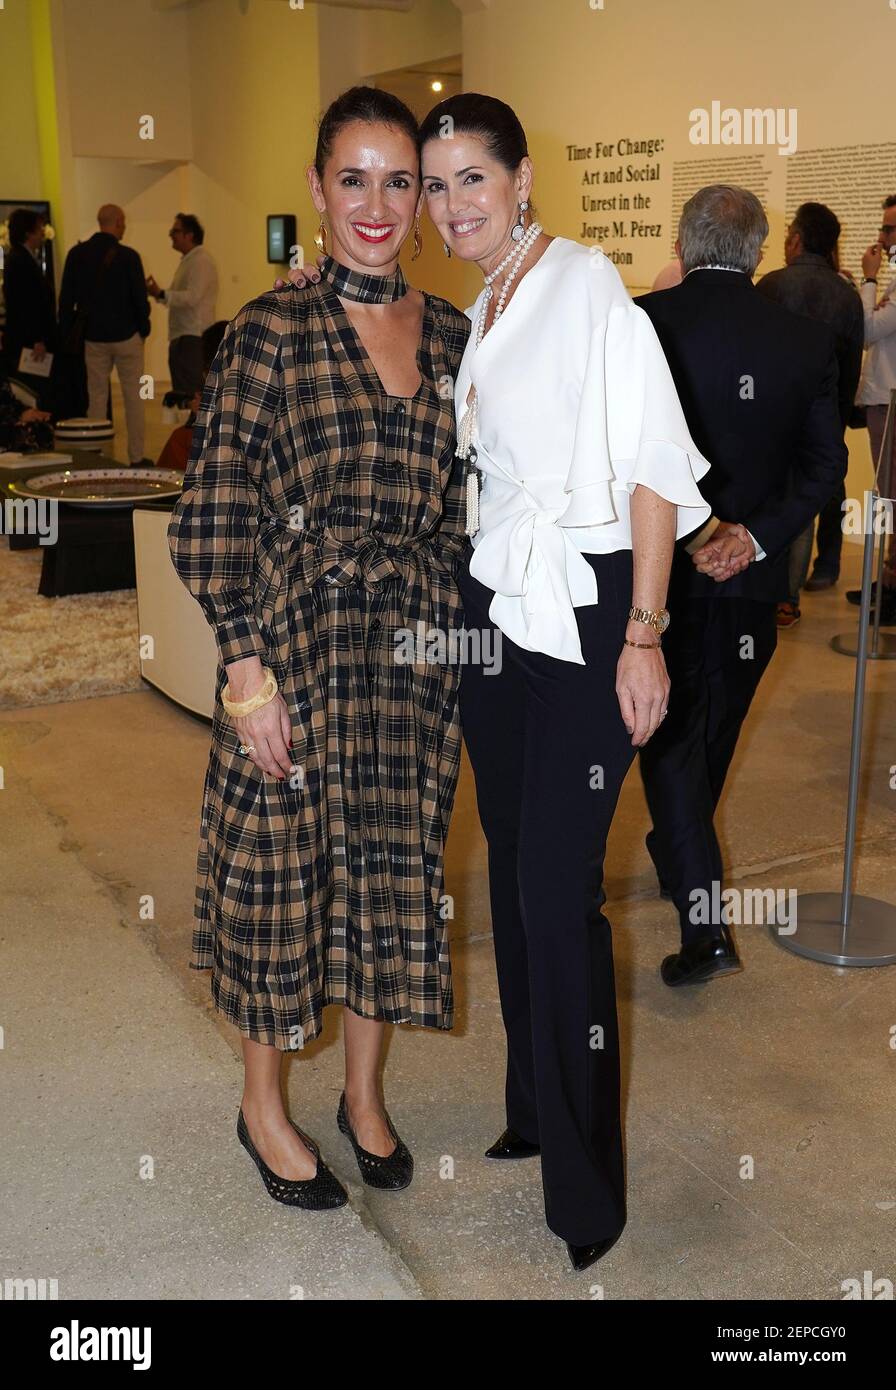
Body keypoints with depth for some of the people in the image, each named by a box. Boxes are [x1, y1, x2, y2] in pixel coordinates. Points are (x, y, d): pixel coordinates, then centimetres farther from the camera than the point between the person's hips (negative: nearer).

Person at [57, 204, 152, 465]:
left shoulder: (77, 254, 1)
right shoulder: (128, 256, -10)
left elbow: (66, 298, 4)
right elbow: (140, 297, -7)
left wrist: (68, 334, 11)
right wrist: (143, 330, 8)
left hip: (93, 337, 3)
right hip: (126, 335, -3)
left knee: (97, 397, 8)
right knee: (133, 397, 4)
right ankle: (137, 456, 3)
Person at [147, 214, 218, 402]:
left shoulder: (201, 261, -10)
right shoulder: (187, 261, 21)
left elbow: (192, 297, -21)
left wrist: (160, 294, -20)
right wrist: (159, 295, 10)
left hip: (193, 338, -10)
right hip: (183, 337, 10)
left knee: (189, 393, -14)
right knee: (181, 393, 13)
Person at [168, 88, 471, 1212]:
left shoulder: (451, 335, 7)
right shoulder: (272, 331, -7)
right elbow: (212, 518, -10)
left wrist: (459, 633, 8)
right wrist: (246, 668, -13)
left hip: (414, 652, 4)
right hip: (294, 641, -4)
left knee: (391, 865, 13)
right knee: (279, 866, 8)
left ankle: (364, 1093, 35)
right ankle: (262, 1105, 31)